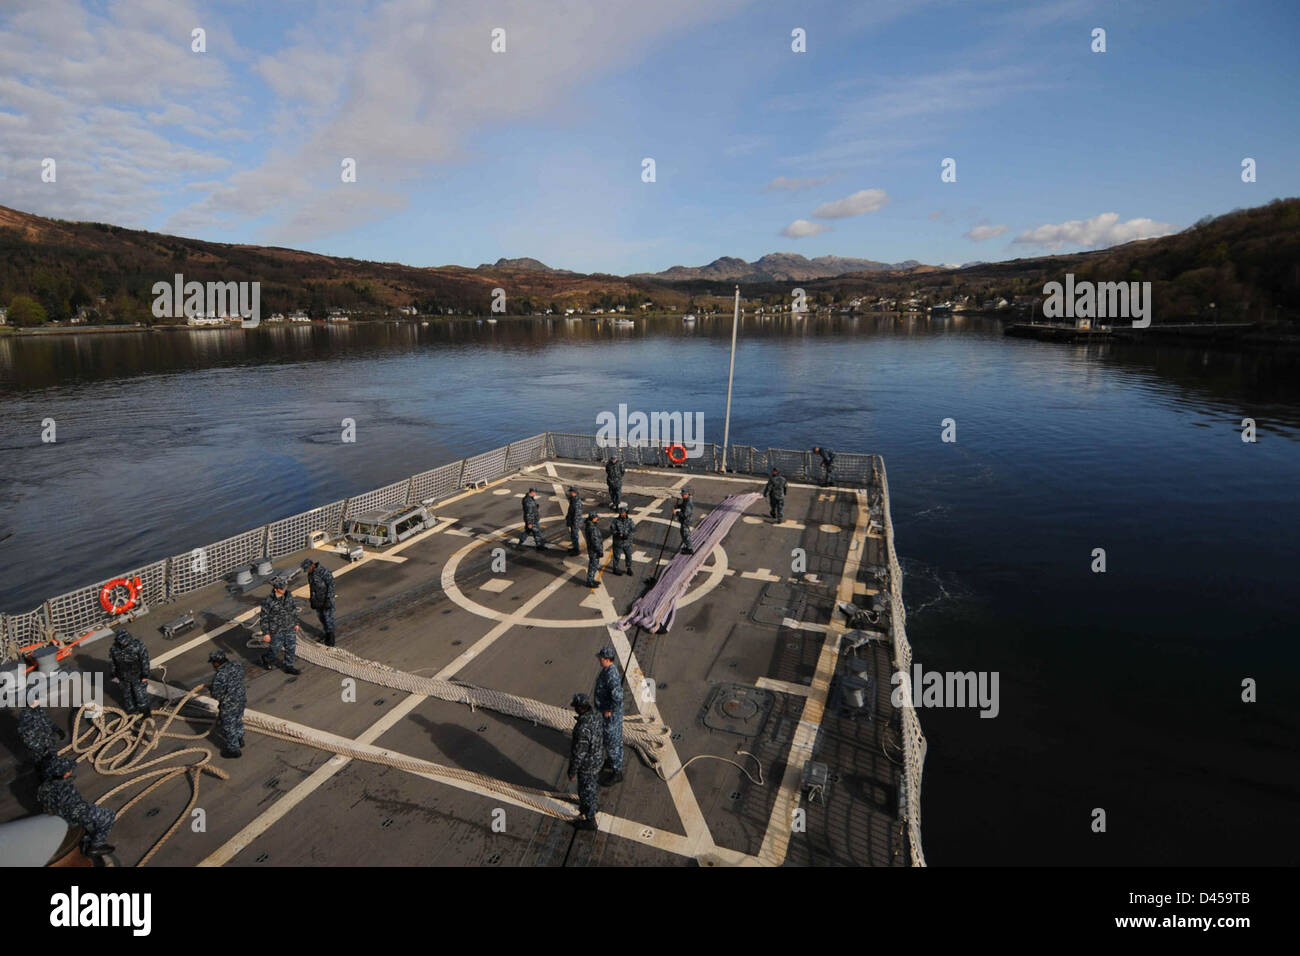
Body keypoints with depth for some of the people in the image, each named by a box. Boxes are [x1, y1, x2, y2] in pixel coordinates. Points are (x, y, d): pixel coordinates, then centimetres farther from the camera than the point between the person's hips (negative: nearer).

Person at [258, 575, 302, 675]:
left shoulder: (288, 595, -9)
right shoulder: (268, 601, -24)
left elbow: (293, 609, 5)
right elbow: (264, 617, -15)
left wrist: (296, 623, 11)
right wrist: (266, 633, -12)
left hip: (290, 628, 4)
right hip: (276, 630, -4)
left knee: (291, 648, 10)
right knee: (275, 649, 14)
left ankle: (288, 666, 29)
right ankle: (267, 659, 46)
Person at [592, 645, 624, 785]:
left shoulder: (611, 676, -34)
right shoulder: (609, 669, -3)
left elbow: (618, 698, -39)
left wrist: (609, 711, -24)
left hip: (610, 714, -10)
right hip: (605, 711, 10)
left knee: (612, 742, 7)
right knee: (607, 737, 27)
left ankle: (617, 772, 23)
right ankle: (611, 761, 48)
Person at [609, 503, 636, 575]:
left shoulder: (629, 521, -5)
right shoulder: (615, 521, -10)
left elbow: (634, 529, -11)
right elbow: (612, 529, -14)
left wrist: (627, 535, -26)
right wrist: (618, 533, -30)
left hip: (627, 542, 2)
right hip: (618, 542, -2)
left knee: (628, 555, 12)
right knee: (617, 556, 9)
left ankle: (629, 569, 29)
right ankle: (615, 569, 26)